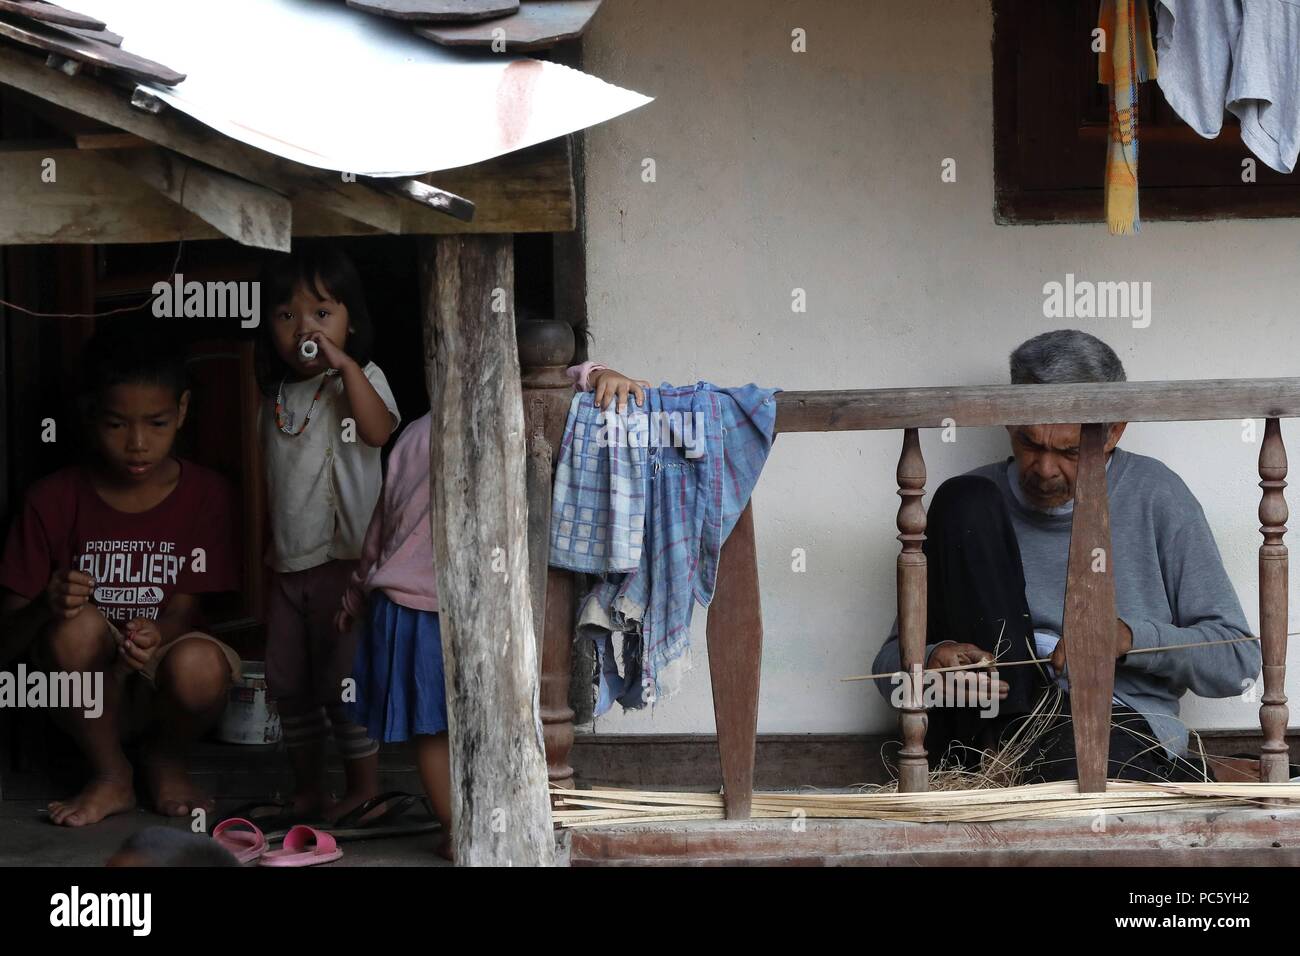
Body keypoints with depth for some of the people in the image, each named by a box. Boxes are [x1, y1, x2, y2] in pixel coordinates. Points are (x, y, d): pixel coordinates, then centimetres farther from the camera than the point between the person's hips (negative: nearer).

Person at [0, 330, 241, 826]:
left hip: (160, 677, 0)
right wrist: (46, 608, -33)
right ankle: (110, 776, -9)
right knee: (79, 625, -32)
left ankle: (166, 762, 2)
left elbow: (185, 611, -8)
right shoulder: (53, 501, -7)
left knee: (198, 667, -34)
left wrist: (155, 635, -33)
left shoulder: (206, 495, -4)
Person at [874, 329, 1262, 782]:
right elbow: (892, 663, 11)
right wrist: (930, 662, -14)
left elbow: (1238, 660, 5)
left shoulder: (1155, 496, 7)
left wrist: (1129, 637, -12)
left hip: (1125, 725, -4)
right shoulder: (978, 499, 11)